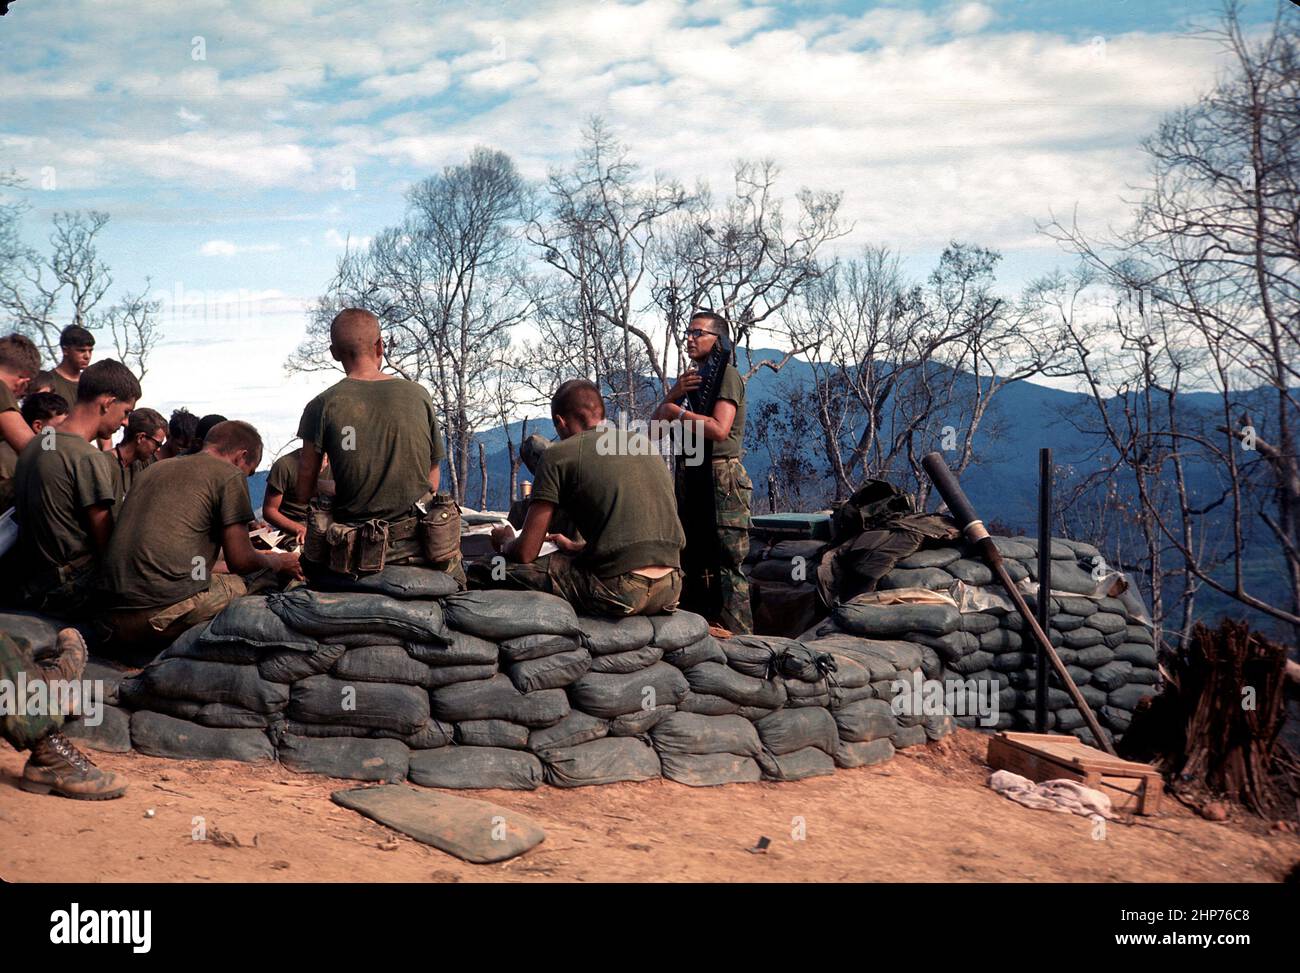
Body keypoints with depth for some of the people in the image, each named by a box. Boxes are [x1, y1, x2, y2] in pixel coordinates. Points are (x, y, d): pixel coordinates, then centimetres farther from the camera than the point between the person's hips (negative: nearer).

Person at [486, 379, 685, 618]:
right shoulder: (642, 442, 20)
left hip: (620, 590, -7)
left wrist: (504, 542, 26)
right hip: (671, 589, 7)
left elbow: (525, 553, 2)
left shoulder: (558, 455, 1)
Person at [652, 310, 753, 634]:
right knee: (693, 559, 13)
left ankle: (737, 635, -8)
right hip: (689, 476, 9)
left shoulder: (727, 374, -6)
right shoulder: (692, 377, 19)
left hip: (720, 477, -9)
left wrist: (677, 412, -7)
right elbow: (658, 421, 16)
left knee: (726, 562, -10)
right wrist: (673, 394, -2)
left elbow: (718, 429, -19)